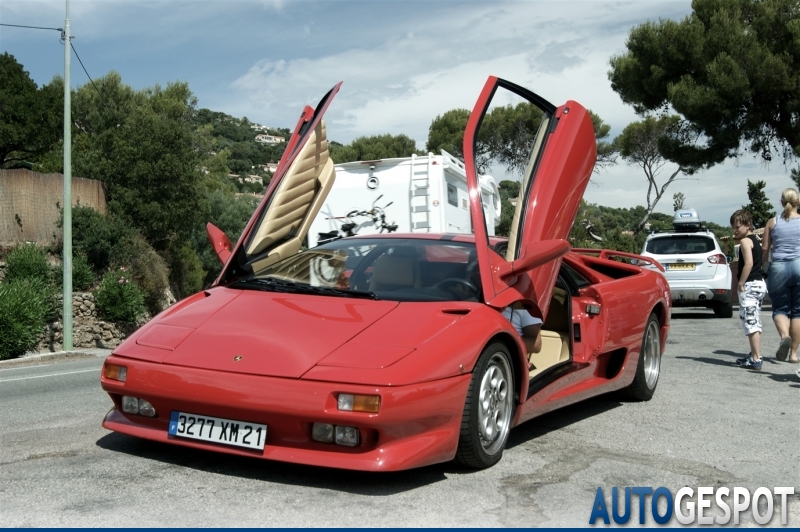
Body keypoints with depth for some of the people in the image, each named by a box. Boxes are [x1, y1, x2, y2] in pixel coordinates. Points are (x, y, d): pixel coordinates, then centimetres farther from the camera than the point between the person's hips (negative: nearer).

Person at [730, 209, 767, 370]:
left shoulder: (745, 241, -11)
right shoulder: (755, 240, 18)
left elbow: (748, 263, -22)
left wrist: (741, 283, -18)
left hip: (750, 285, -10)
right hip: (760, 283, 10)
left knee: (750, 322, -10)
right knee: (754, 322, 17)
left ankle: (756, 359, -13)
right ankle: (754, 355, 25)